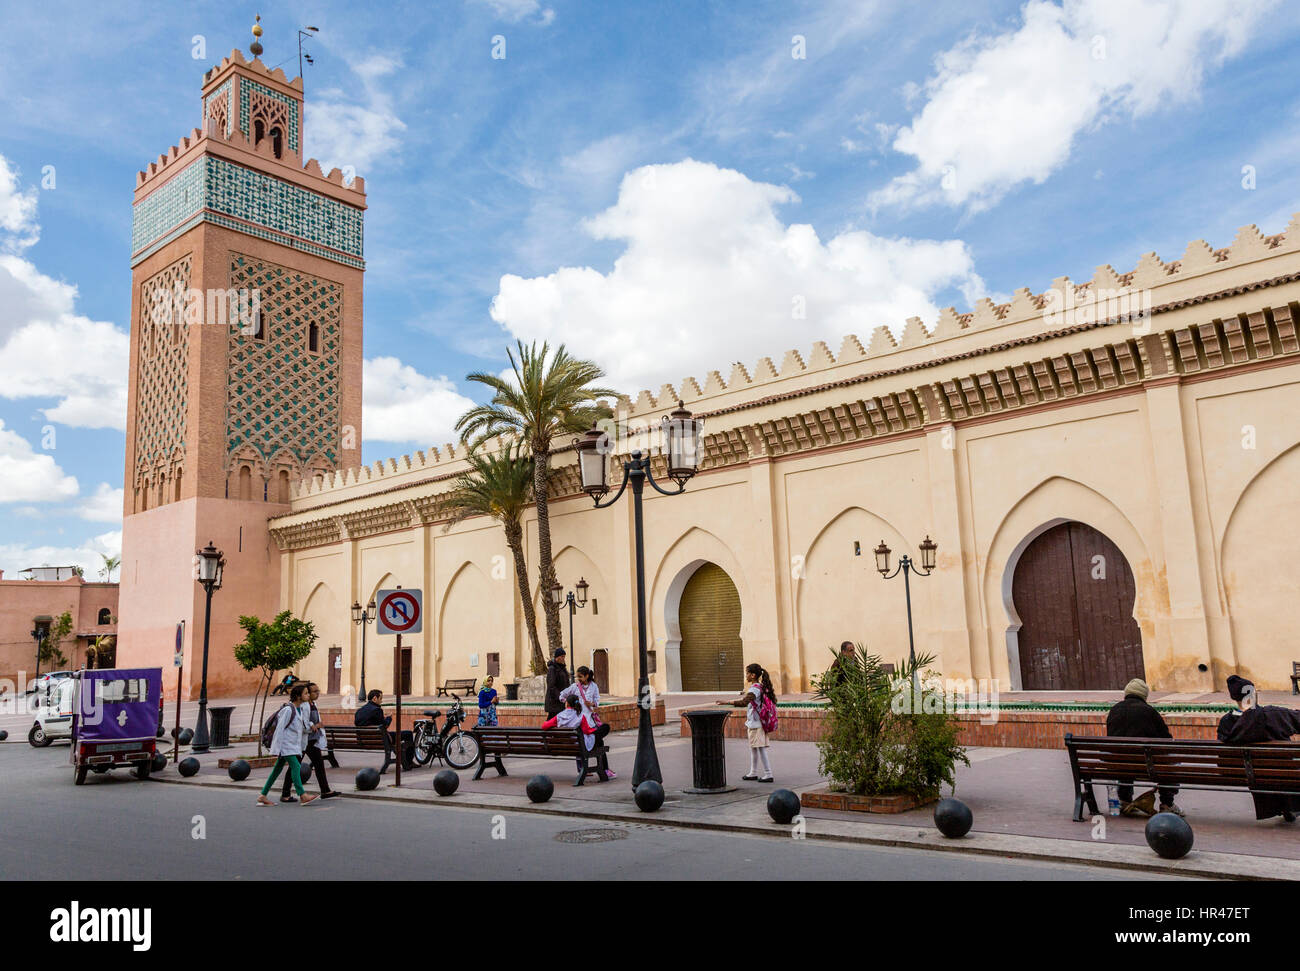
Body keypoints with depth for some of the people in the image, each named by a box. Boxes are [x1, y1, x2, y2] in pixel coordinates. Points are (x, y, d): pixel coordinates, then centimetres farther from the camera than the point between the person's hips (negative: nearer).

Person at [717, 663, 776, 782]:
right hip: (755, 723, 10)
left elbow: (744, 703, -34)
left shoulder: (754, 689, -20)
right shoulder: (761, 687, 11)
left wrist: (726, 702, -34)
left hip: (756, 724, -10)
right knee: (753, 748, 17)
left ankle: (768, 774, 0)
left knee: (760, 748, -4)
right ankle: (753, 773, 27)